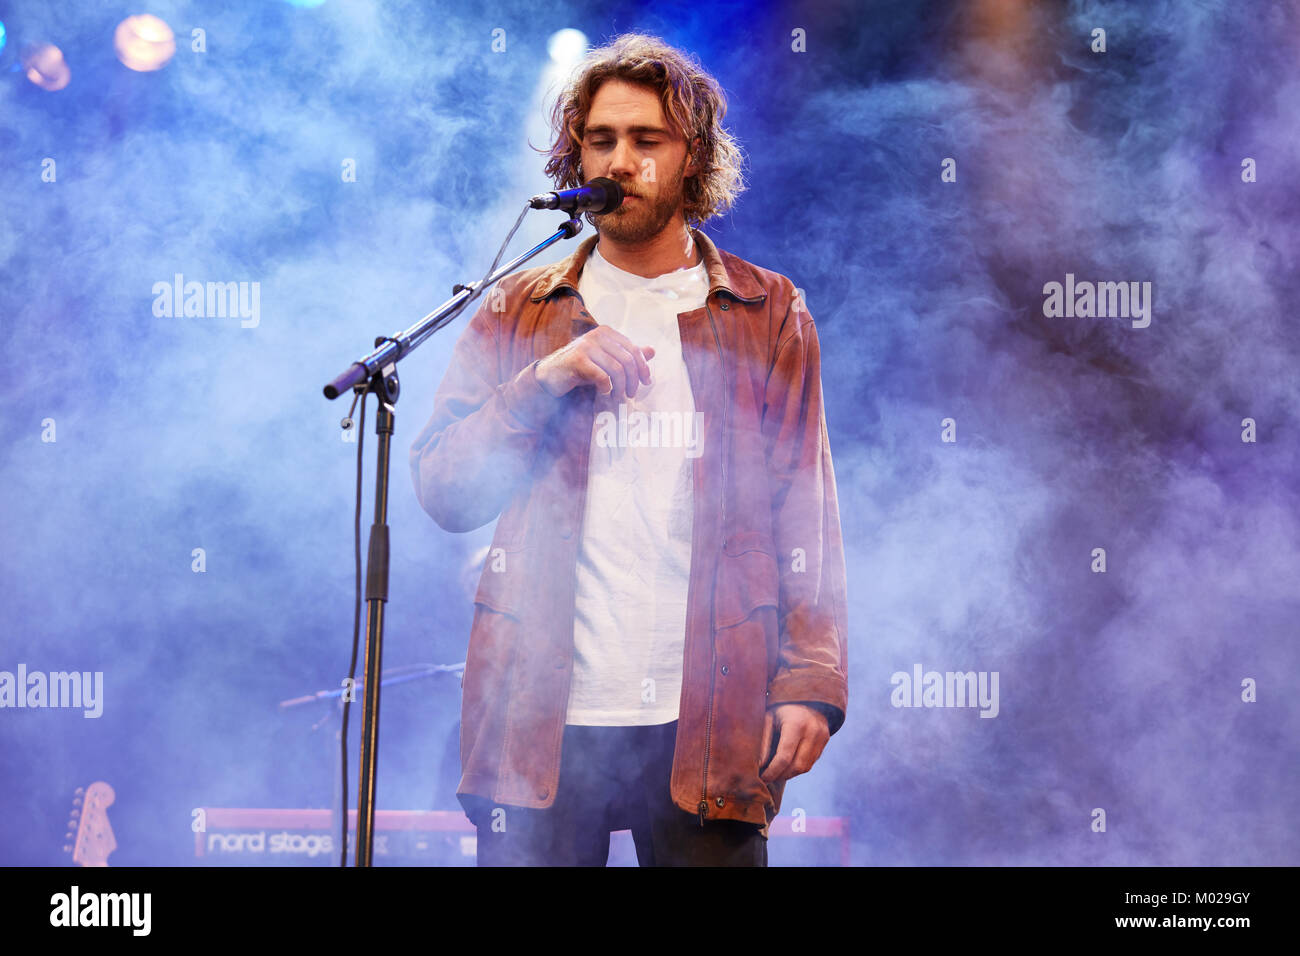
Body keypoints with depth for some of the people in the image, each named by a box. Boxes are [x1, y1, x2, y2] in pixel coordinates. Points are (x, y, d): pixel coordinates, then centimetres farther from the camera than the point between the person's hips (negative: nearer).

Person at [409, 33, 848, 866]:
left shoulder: (769, 315, 10)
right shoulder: (517, 314, 13)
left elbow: (807, 515, 5)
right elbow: (443, 492, 7)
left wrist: (812, 682, -7)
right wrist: (543, 385, -8)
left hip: (709, 723, -1)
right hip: (542, 720, 1)